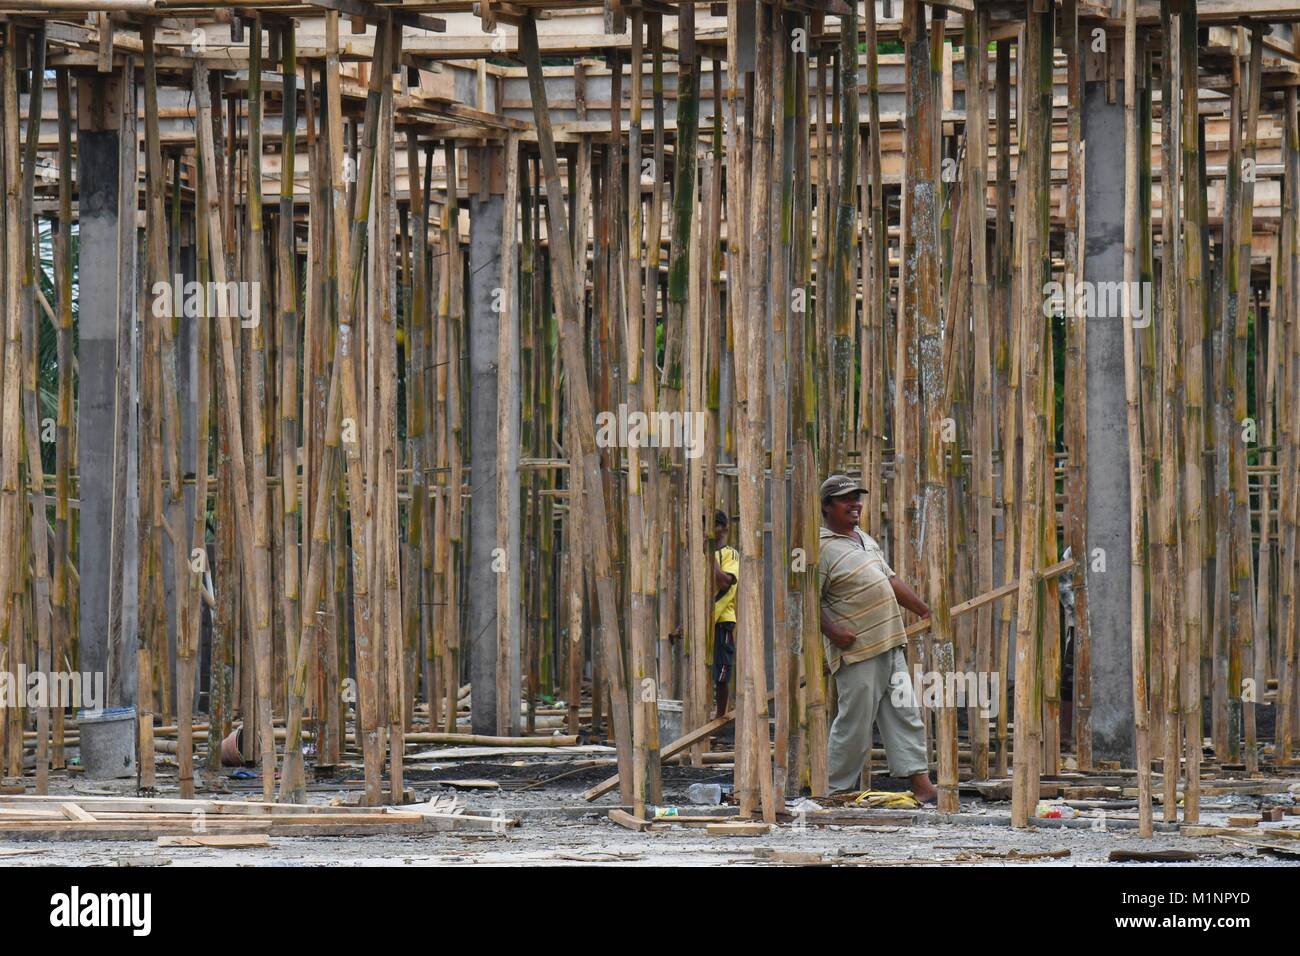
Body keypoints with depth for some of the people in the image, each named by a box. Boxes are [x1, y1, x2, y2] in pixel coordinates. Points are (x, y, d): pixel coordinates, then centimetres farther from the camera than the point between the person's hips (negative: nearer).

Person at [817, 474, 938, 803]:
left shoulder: (866, 540, 18)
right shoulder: (822, 548, -10)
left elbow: (892, 581, 24)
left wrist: (927, 612, 22)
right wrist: (831, 631, -24)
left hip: (890, 645, 9)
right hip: (857, 652, -9)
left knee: (904, 715, 5)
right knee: (854, 723, -4)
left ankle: (921, 785, 4)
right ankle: (836, 791, 6)